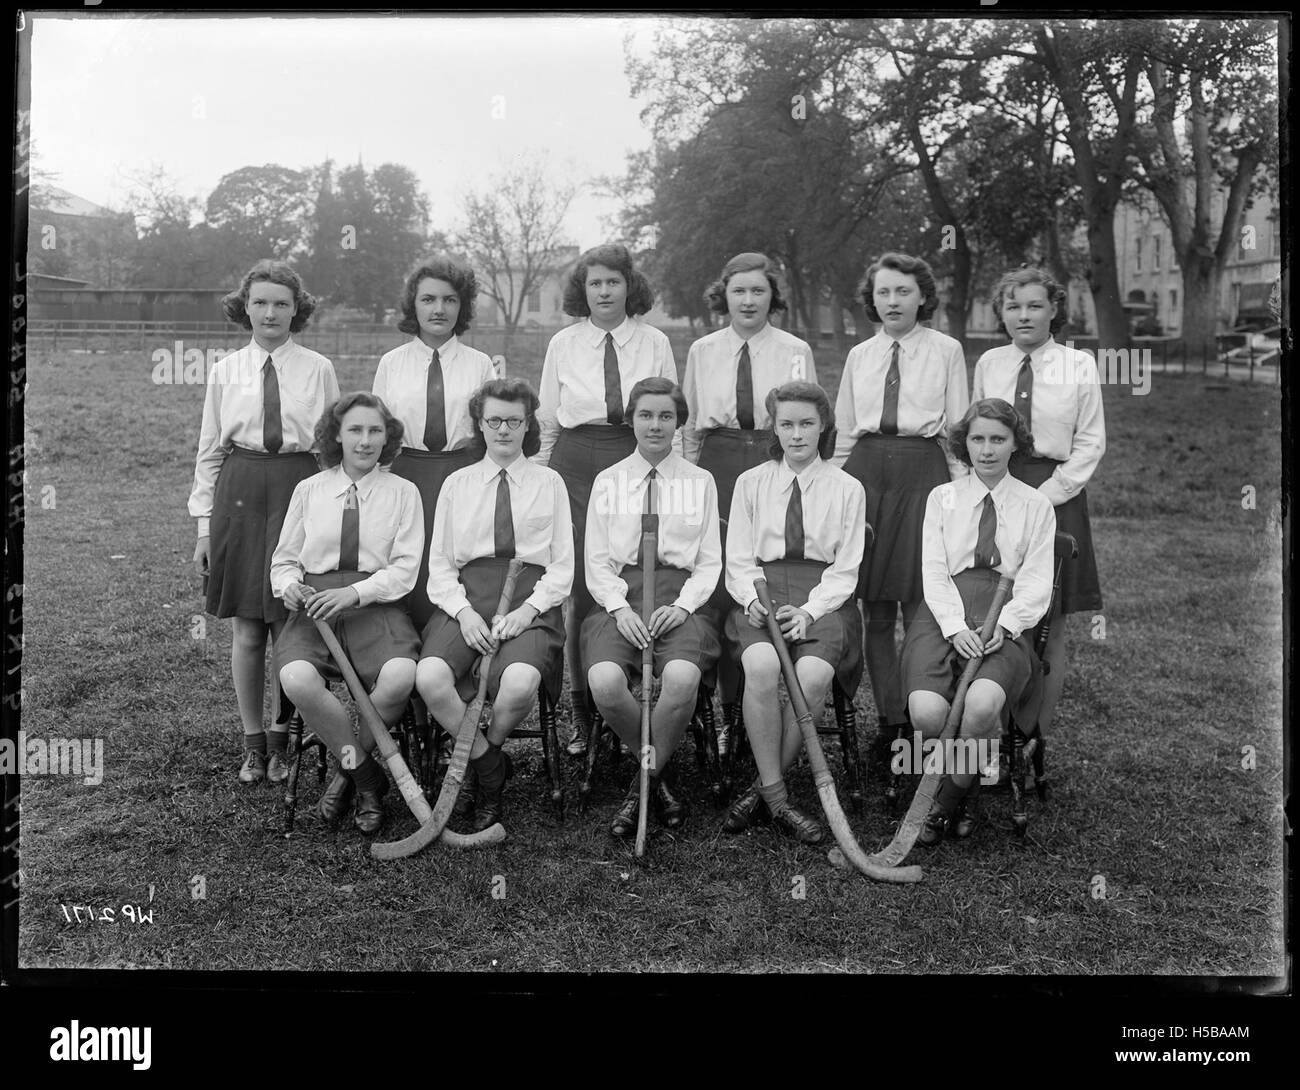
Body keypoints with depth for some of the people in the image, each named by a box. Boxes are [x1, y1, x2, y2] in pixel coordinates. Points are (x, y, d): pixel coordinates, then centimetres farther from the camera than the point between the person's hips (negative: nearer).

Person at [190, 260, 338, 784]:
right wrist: (204, 523, 6)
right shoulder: (225, 372, 7)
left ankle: (282, 737, 17)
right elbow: (209, 451, 10)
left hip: (302, 488, -1)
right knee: (247, 628, 4)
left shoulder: (318, 369, 3)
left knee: (290, 623, -1)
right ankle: (253, 743, 17)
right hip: (241, 492, 1)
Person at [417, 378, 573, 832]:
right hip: (467, 595, 2)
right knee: (430, 677, -29)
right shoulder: (457, 484, 16)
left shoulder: (549, 483, 13)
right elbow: (440, 564, 11)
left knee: (520, 682, -33)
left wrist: (527, 610, -10)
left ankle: (480, 757, 1)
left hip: (531, 600, -1)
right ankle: (490, 769, -5)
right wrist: (462, 612, -8)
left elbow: (562, 566, 8)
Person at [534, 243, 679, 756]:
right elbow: (547, 421, 14)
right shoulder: (563, 345, 9)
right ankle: (582, 712, 6)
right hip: (577, 464, 0)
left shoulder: (655, 343, 8)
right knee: (580, 585, -4)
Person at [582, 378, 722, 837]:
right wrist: (619, 608, -10)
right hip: (619, 596, 1)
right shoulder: (607, 481, 14)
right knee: (604, 681, -30)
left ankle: (644, 781, -9)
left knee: (682, 677, -34)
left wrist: (683, 606, -9)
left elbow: (710, 562, 10)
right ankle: (660, 775, -3)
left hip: (680, 597, 0)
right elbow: (597, 561, 9)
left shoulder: (701, 481, 14)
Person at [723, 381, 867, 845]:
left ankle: (763, 789, -15)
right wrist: (753, 599, -11)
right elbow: (738, 559, 9)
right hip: (761, 593, 1)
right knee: (761, 664, -33)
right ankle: (776, 796, -22)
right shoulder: (750, 482, 14)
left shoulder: (847, 489, 10)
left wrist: (809, 610, -13)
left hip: (823, 598, 0)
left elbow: (845, 569, 4)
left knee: (814, 674, -32)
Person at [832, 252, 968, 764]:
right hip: (866, 472, 3)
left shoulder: (946, 352, 6)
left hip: (923, 472, -3)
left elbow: (957, 428, 5)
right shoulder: (859, 356, 13)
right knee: (874, 604, 3)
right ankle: (888, 717, 13)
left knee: (920, 600, -5)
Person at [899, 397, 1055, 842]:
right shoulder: (942, 497, 17)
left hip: (1005, 621, -1)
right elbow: (934, 571, 5)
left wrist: (1004, 624, -14)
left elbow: (1037, 581, 6)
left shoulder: (1036, 505, 16)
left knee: (982, 704, -34)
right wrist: (957, 628, -12)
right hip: (945, 613, 1)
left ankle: (948, 801, -8)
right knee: (927, 711, -29)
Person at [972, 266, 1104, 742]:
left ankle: (1037, 736, 11)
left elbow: (1090, 444, 0)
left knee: (1049, 626, 2)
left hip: (1056, 497, -2)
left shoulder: (1079, 366, 1)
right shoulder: (988, 364, 8)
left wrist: (1044, 496, -10)